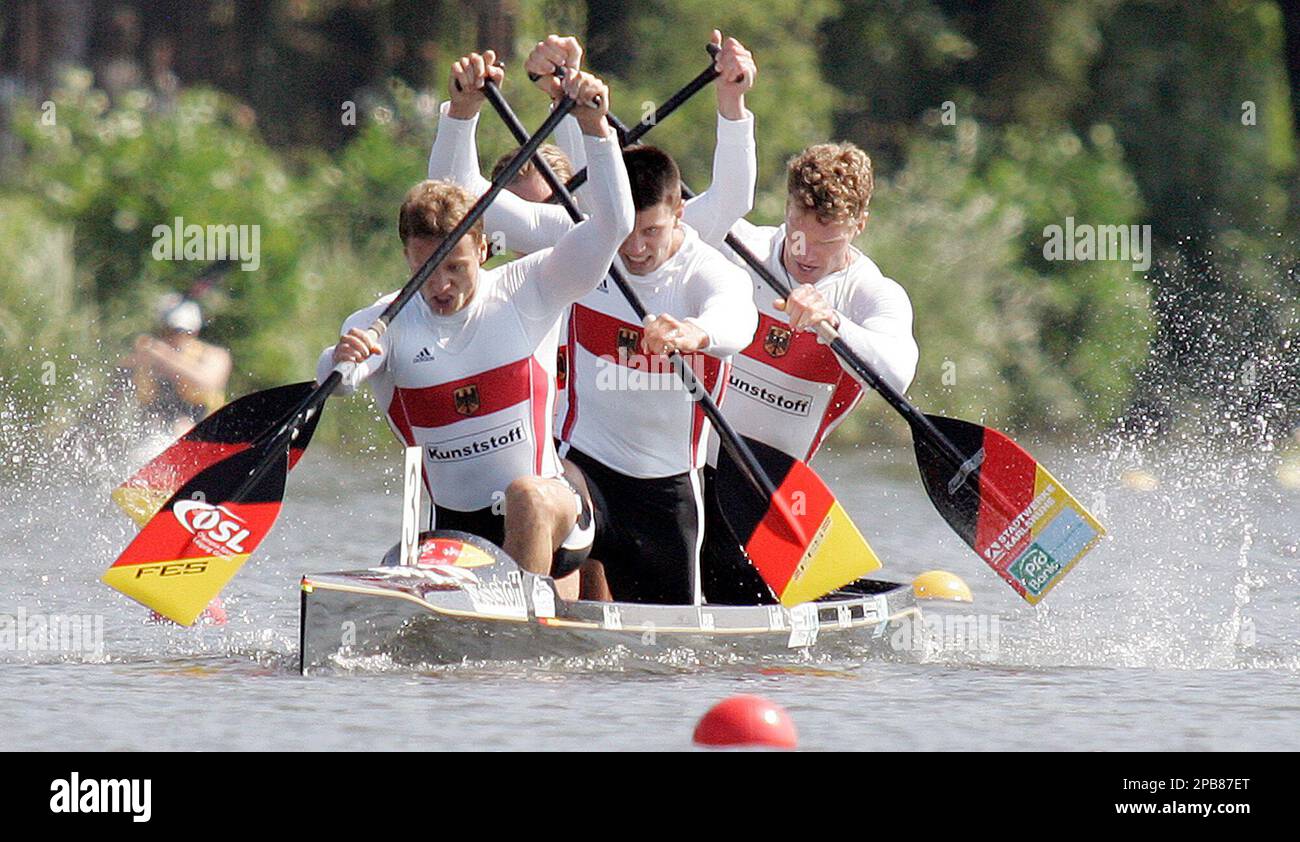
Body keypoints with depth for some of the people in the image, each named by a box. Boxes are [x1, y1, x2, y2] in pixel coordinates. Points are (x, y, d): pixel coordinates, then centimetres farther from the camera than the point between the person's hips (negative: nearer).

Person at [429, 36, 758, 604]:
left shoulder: (709, 272, -11)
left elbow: (737, 322, -36)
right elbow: (458, 193, -6)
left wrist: (696, 333, -59)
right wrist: (463, 107, -22)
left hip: (668, 480, 1)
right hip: (583, 457, -1)